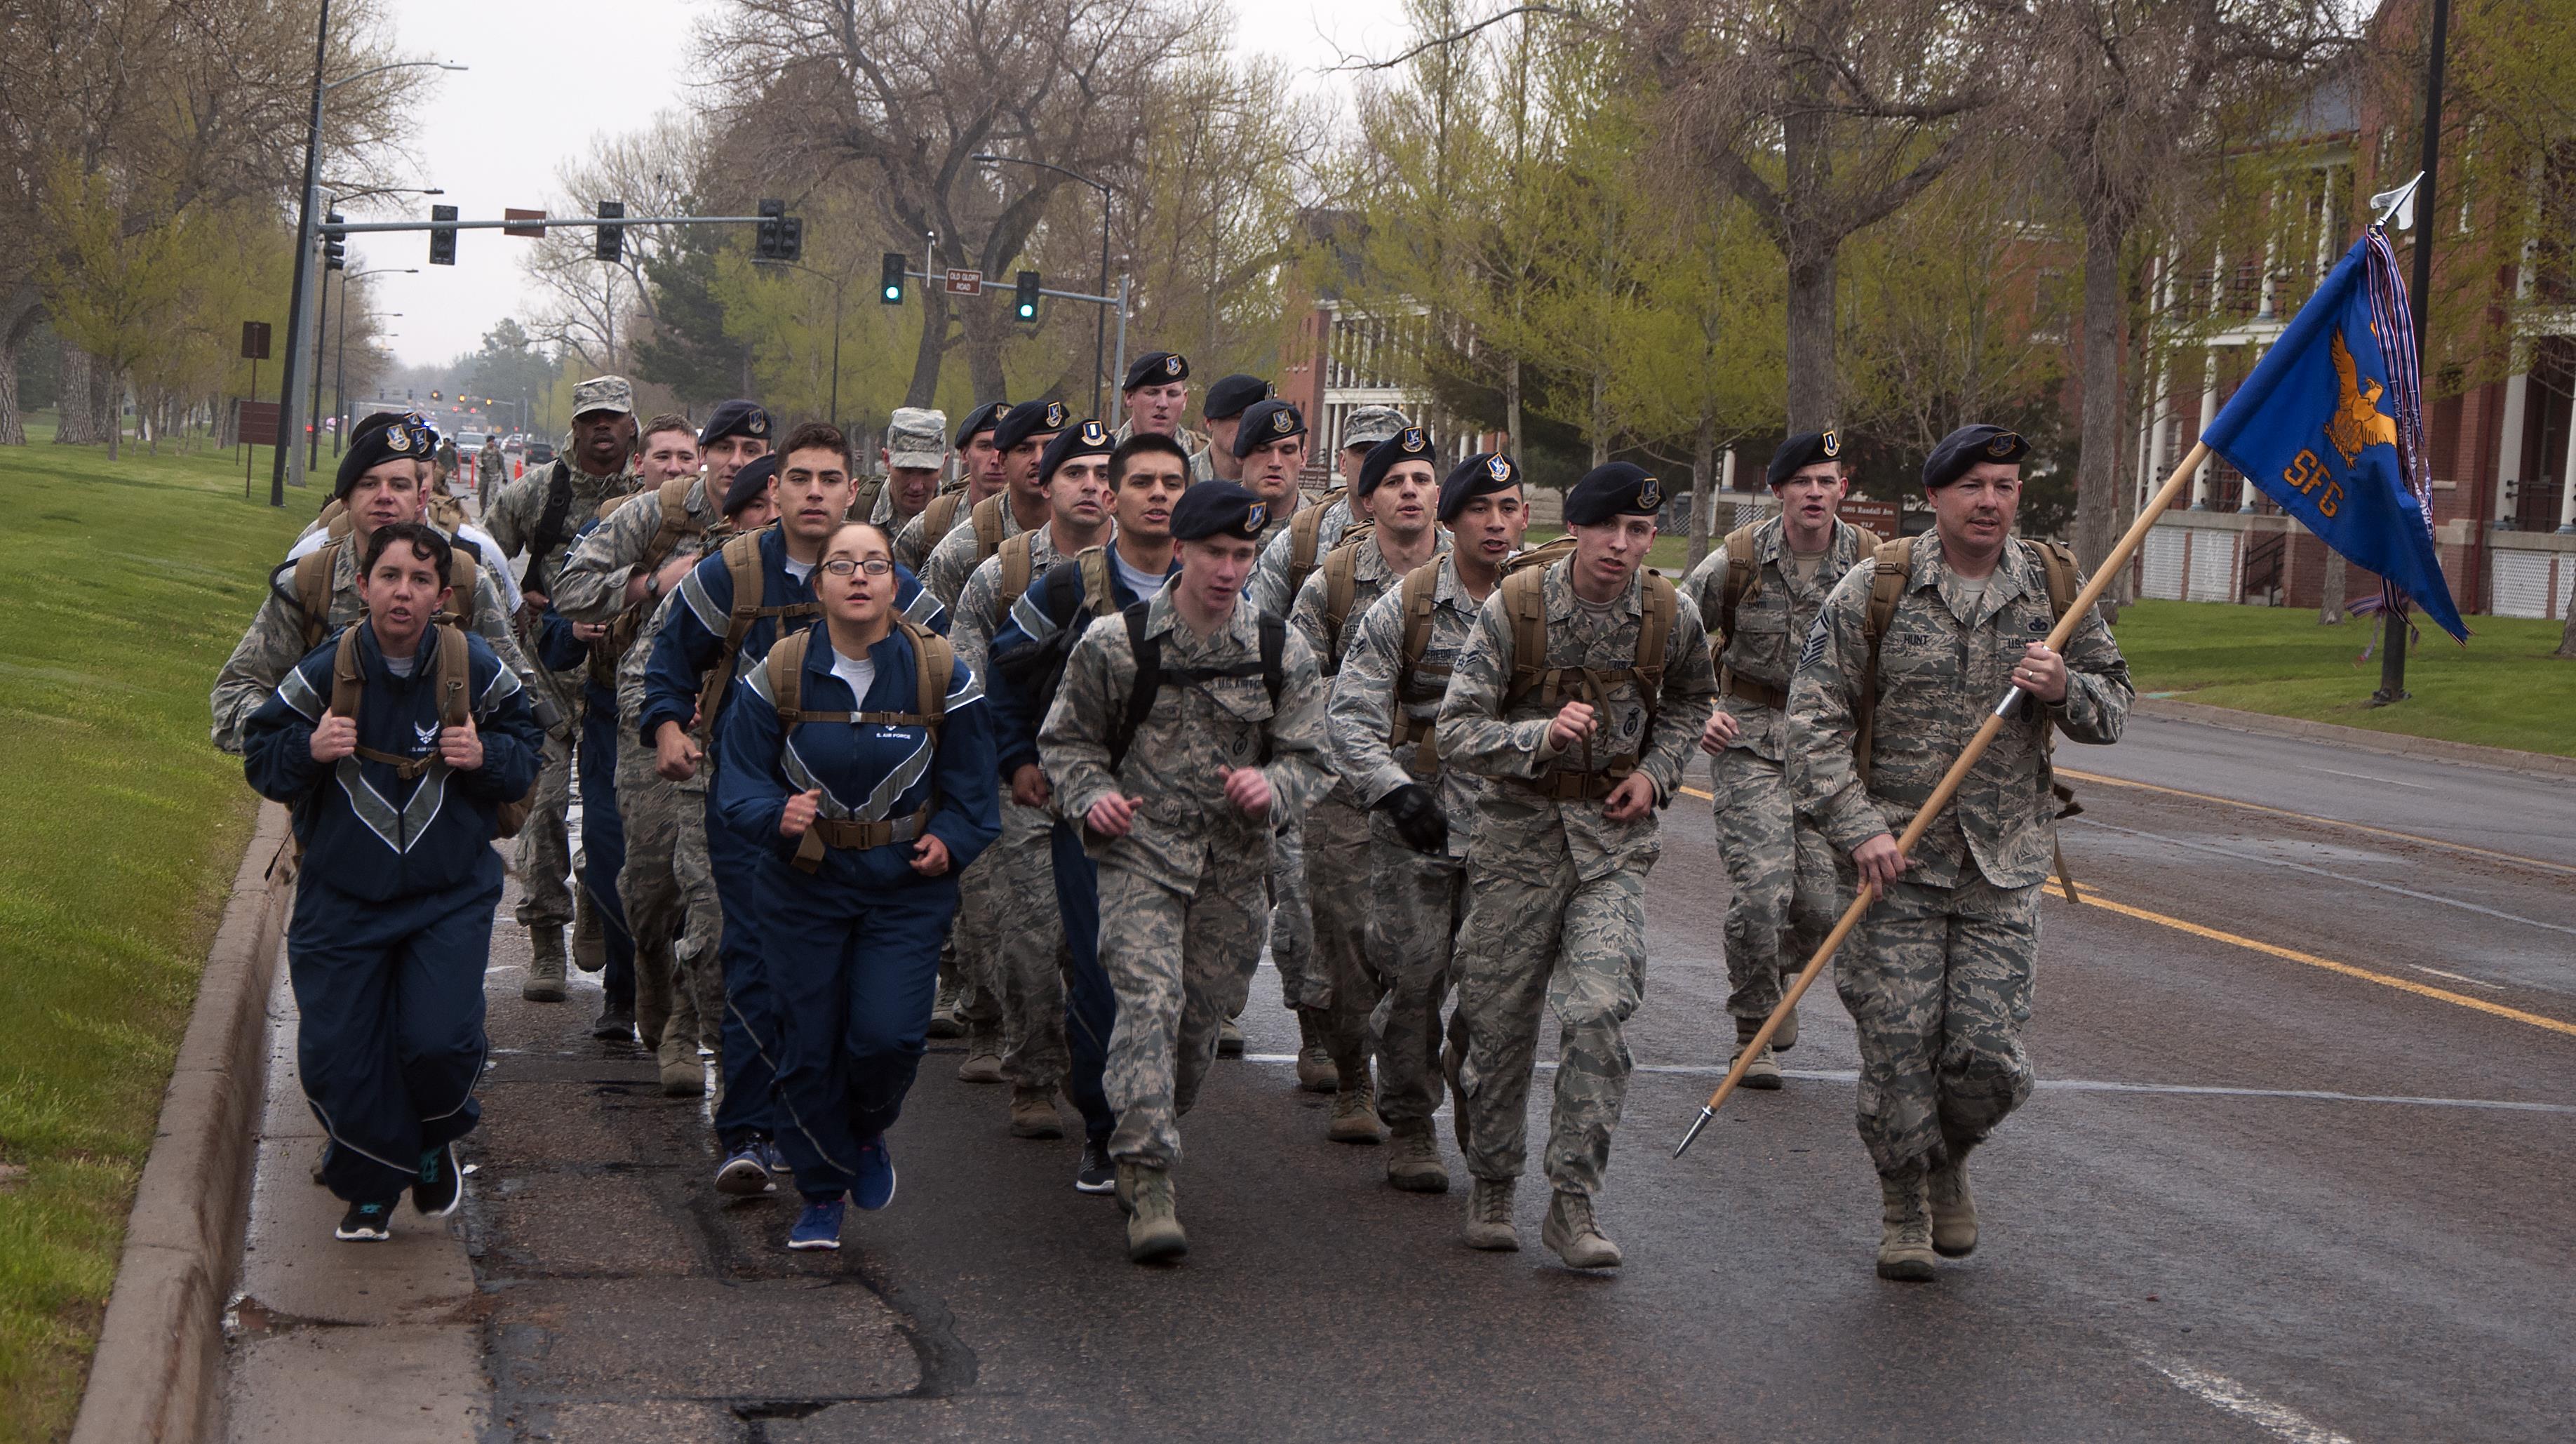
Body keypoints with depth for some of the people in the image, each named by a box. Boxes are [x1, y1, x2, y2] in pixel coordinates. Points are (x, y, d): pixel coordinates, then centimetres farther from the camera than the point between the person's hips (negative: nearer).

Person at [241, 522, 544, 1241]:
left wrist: (486, 757, -14)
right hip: (342, 893, 1)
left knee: (440, 1041, -13)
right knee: (335, 1053, 0)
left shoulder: (477, 671, -6)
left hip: (450, 895, -1)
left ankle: (436, 1144, 22)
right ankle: (372, 1186, 25)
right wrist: (309, 749, -18)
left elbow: (527, 749, 8)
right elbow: (260, 757, 2)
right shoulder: (324, 673, -7)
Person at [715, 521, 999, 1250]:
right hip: (803, 884, 1)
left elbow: (970, 786, 7)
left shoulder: (942, 674, -5)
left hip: (906, 887, 0)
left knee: (888, 1034, -14)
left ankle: (868, 1132, 21)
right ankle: (822, 1192, 22)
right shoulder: (779, 673, -6)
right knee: (808, 1045, 2)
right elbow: (739, 782, -3)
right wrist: (778, 816, -23)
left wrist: (950, 841, -9)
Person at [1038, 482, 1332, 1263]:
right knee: (1149, 999, -19)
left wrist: (1271, 782, -16)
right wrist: (1092, 796, -11)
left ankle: (1142, 1152, 35)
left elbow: (1308, 759, 6)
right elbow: (1067, 738, 8)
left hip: (1233, 862, 3)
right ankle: (1149, 1184, -19)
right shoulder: (1115, 643, -4)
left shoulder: (1282, 653, 2)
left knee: (1201, 1013, 9)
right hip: (1140, 852, -3)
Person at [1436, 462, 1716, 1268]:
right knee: (1501, 1018, 5)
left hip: (1615, 837, 1)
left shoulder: (1670, 617, -3)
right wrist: (1542, 735, -29)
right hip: (1520, 828, -1)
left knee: (1600, 1009, -15)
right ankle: (1491, 1185, 27)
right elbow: (1457, 732, -12)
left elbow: (1690, 701, 19)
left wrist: (1656, 772, 2)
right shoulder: (1513, 608, -11)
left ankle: (1573, 1205, -6)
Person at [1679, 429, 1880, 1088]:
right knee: (1761, 885, -14)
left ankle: (1778, 976, 34)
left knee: (1822, 902, -1)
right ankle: (1752, 1031, 5)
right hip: (1747, 736, -2)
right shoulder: (1739, 559, -8)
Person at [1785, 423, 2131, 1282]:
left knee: (1988, 1054, -3)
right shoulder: (1875, 589, -4)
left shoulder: (2055, 587, 4)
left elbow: (2113, 710, 12)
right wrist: (1858, 828, -13)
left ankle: (1951, 1160, 30)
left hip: (2003, 865, 2)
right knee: (1897, 1049, -1)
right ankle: (1904, 1209, 21)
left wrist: (2065, 688, -12)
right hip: (1894, 860, -2)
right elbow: (1815, 718, -4)